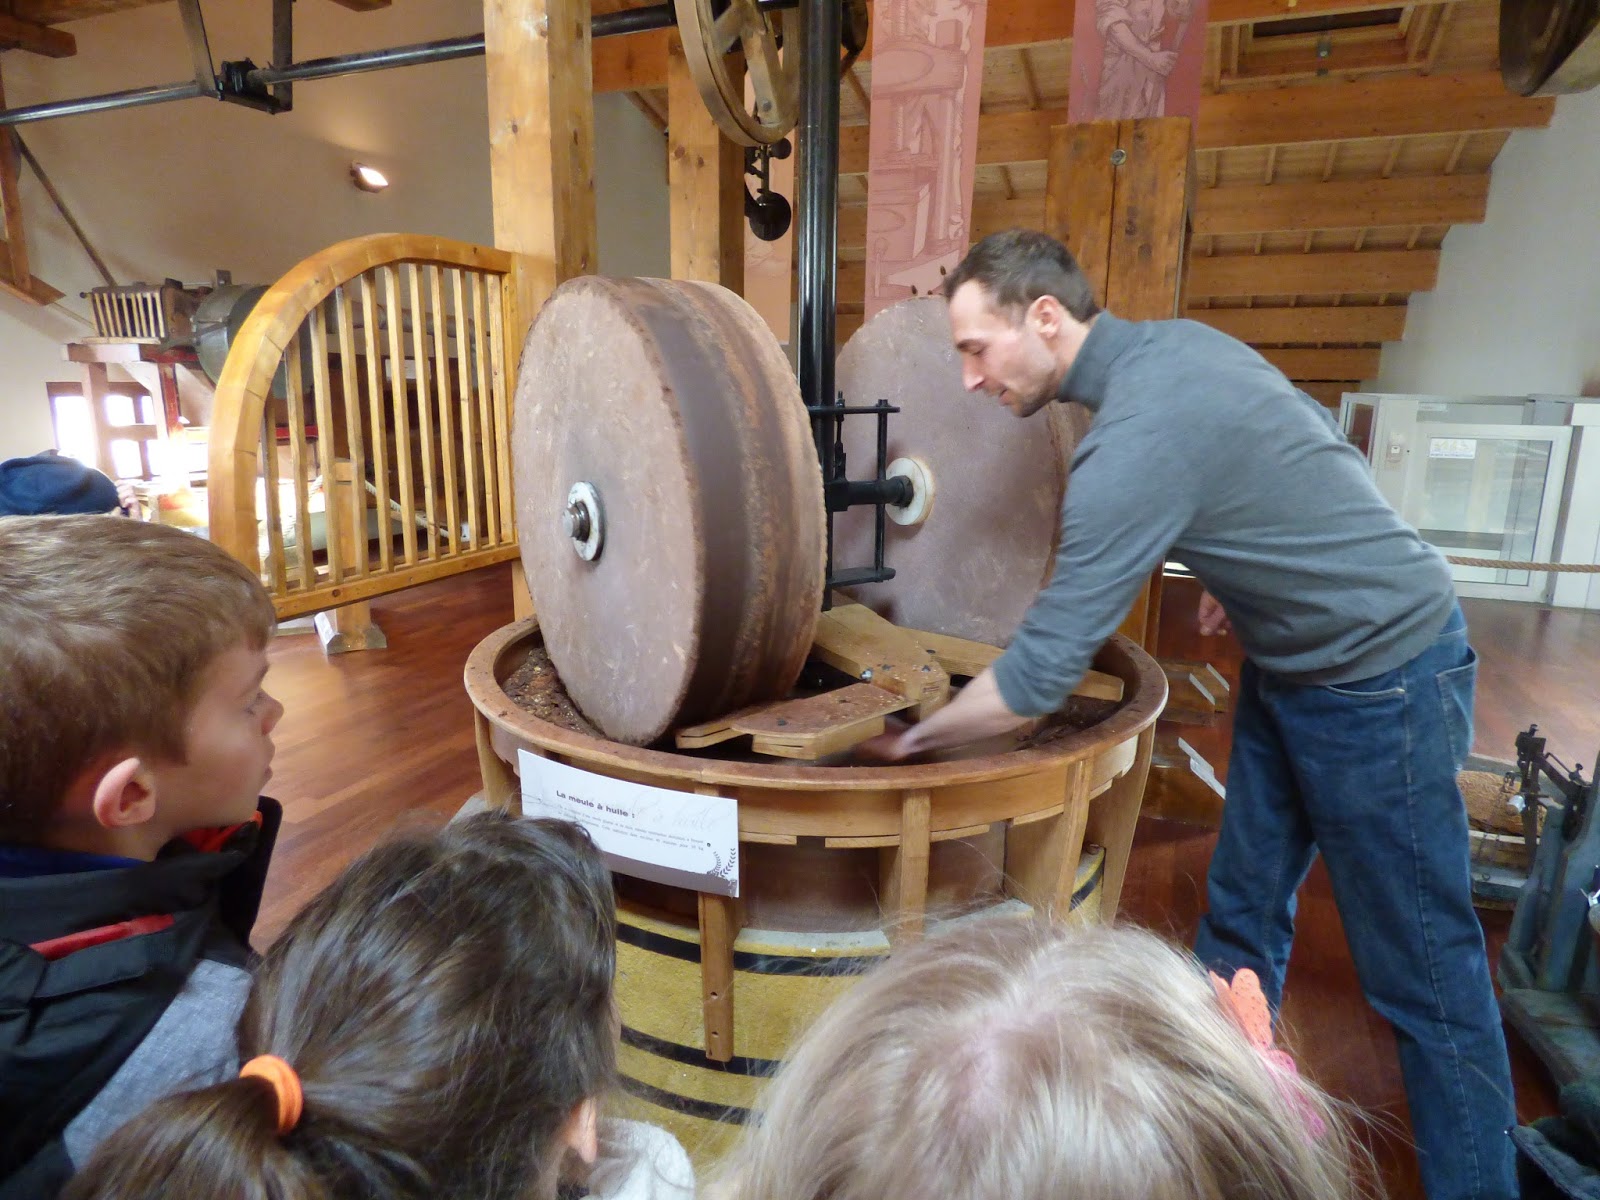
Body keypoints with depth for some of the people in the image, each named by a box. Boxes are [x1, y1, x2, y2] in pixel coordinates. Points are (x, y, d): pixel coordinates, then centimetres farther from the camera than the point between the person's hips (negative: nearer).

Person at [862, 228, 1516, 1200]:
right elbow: (1315, 439, 14)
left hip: (1381, 674, -9)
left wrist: (910, 738, -14)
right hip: (1289, 664, 9)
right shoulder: (1178, 340, -1)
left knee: (1420, 964, 6)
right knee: (1241, 918, 15)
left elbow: (1038, 679, -28)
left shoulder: (1136, 439, -30)